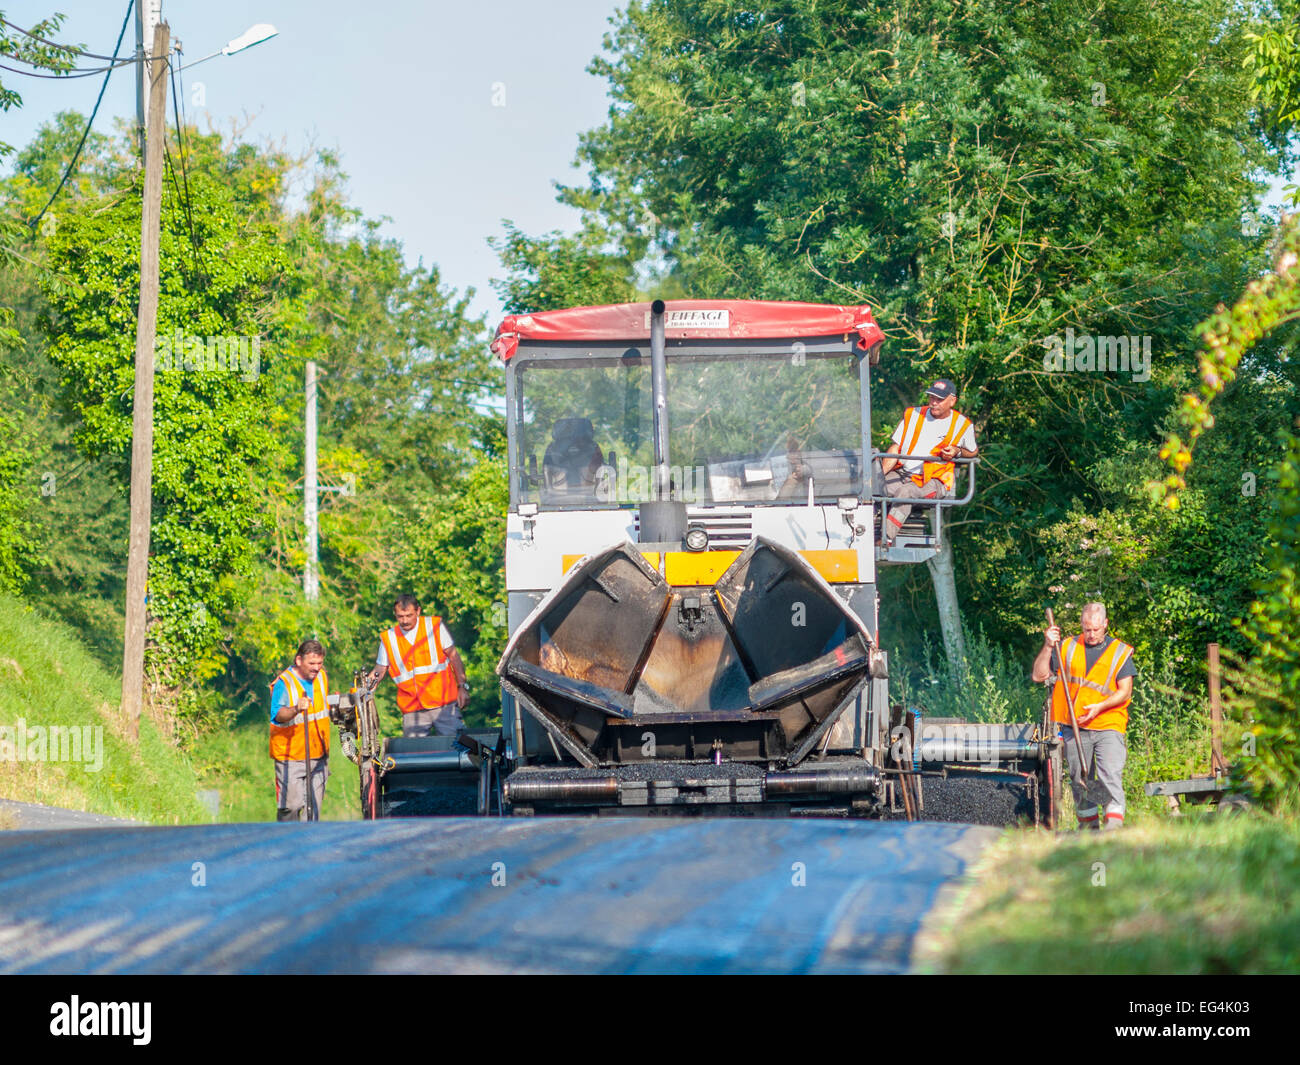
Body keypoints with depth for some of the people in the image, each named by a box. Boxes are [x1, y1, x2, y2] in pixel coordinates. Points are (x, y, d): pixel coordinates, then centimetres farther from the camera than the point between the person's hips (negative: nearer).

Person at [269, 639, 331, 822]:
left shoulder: (322, 677, 8)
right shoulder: (284, 683, -13)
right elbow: (278, 714, -31)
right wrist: (296, 709, -48)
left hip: (318, 755, 6)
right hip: (291, 757, -6)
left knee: (314, 805, 8)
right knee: (291, 805, -9)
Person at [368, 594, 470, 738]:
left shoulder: (434, 626, 4)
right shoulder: (388, 638, 7)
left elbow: (454, 656, 5)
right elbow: (380, 669, 12)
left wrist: (462, 687, -1)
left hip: (444, 704, -1)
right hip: (412, 709, 1)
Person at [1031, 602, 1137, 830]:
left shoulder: (1120, 652, 5)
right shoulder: (1067, 648, 11)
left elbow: (1125, 692, 0)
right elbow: (1039, 676, 7)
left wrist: (1099, 707, -15)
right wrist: (1048, 647, -6)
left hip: (1108, 727, -3)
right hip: (1074, 729, 3)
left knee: (1111, 777, -17)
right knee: (1079, 779, 6)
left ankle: (1114, 824, -23)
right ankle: (1088, 824, 18)